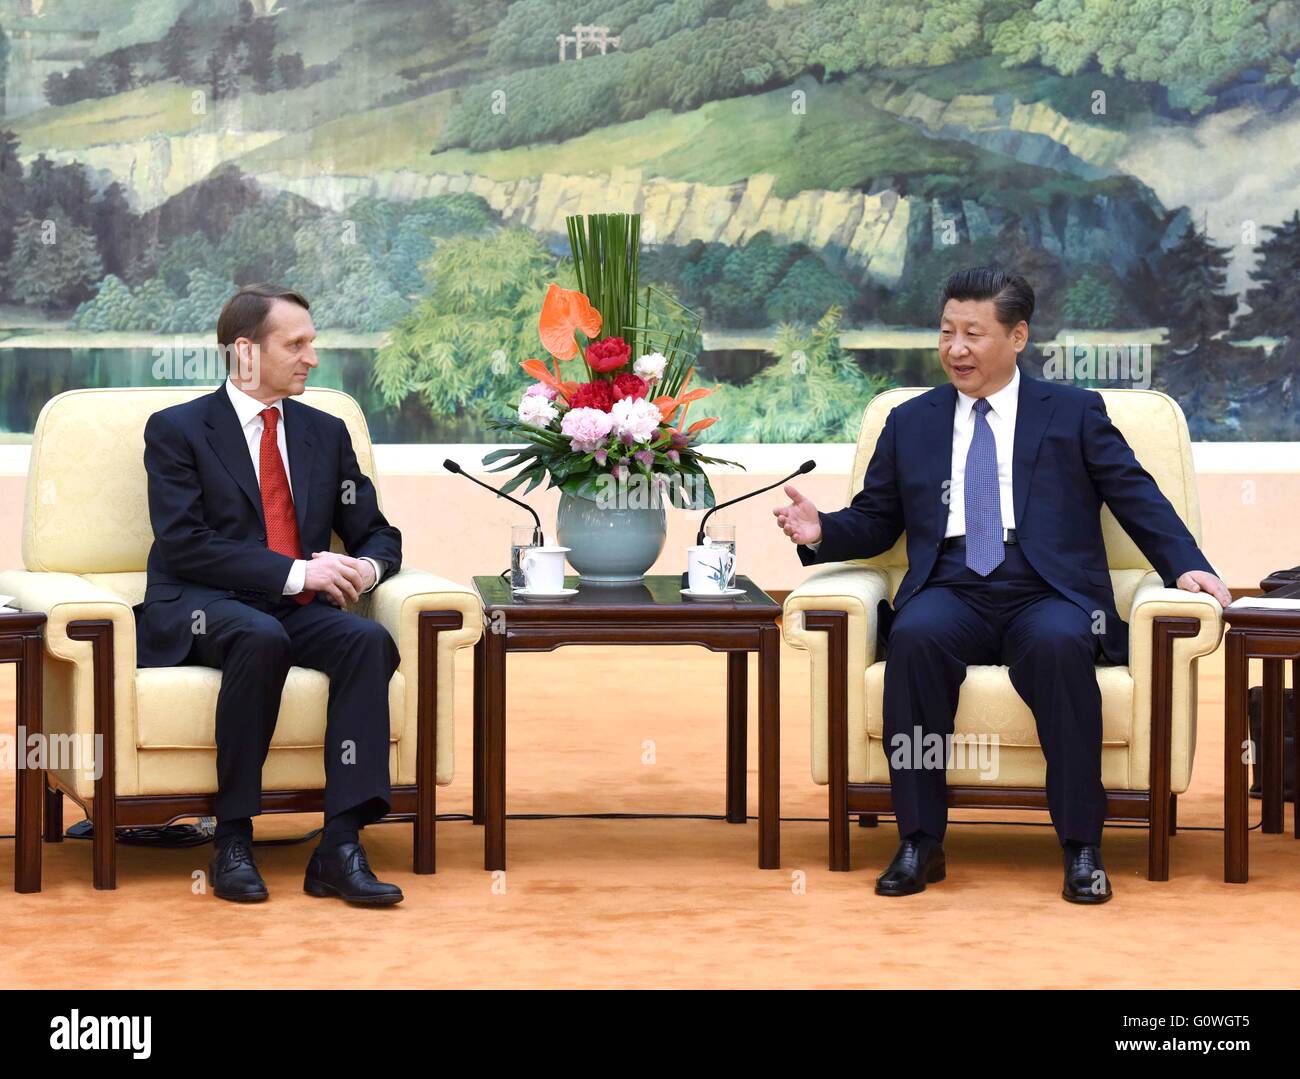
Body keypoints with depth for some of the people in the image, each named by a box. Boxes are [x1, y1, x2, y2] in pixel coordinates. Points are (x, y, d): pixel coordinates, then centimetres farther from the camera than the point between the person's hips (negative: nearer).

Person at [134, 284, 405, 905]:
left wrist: (366, 567, -8)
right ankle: (232, 841, -28)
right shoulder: (176, 429, 3)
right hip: (201, 609, -4)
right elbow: (181, 544, -10)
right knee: (261, 638, -39)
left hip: (300, 611, 4)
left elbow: (377, 535, 19)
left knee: (368, 639, -29)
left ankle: (340, 847, -35)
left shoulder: (326, 433, 18)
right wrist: (294, 573, -18)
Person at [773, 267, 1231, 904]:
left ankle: (1081, 848, -28)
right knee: (914, 637, -33)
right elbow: (874, 522, 20)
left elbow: (1137, 498, 7)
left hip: (1047, 595, -2)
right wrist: (821, 532, -2)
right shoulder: (910, 423, 21)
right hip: (951, 594, 2)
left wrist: (1185, 565, -10)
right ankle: (920, 844, -26)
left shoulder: (1075, 413, 14)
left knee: (1059, 644, -37)